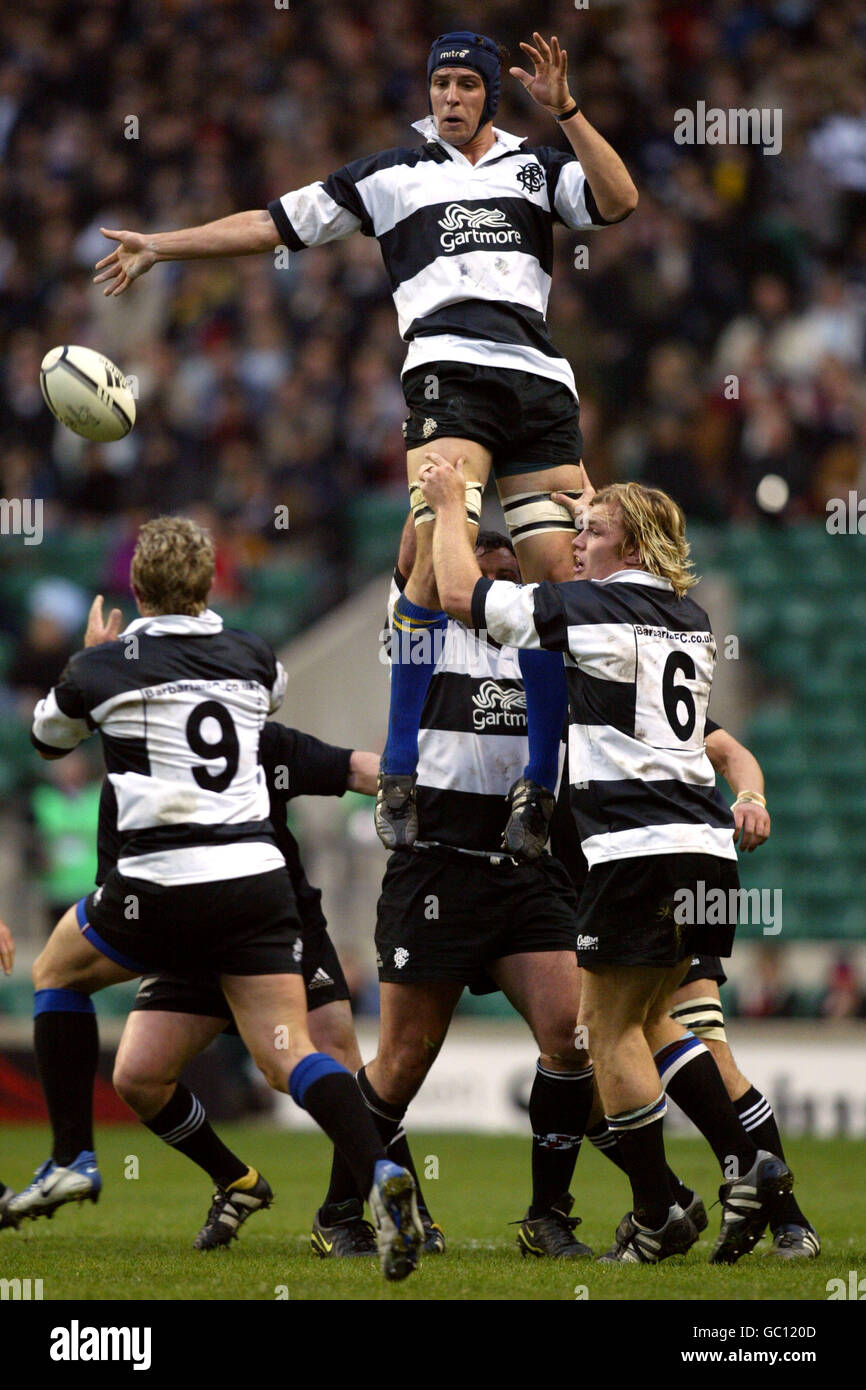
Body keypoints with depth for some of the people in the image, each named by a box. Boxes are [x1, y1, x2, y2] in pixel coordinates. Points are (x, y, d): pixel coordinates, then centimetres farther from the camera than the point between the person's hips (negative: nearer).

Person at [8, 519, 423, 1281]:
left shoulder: (105, 668, -1)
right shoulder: (252, 656, 10)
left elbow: (47, 736, 22)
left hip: (163, 884, -3)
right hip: (259, 877, 3)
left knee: (57, 971, 25)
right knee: (290, 1054, -1)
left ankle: (70, 1160, 21)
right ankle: (378, 1172, -27)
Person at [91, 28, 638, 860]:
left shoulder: (537, 167, 21)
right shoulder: (391, 175, 20)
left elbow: (618, 203, 5)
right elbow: (276, 224, 23)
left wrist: (565, 111, -3)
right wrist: (160, 246, 21)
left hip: (538, 381, 2)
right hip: (447, 370, -2)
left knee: (557, 572, -6)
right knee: (439, 548, -24)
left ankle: (540, 785, 6)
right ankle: (399, 775, -20)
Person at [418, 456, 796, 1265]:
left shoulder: (591, 609, -5)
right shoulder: (692, 620, 17)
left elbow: (459, 594, -1)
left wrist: (448, 505, 14)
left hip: (636, 849, -8)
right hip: (707, 843, 8)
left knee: (611, 1031, 2)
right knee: (646, 1020, 18)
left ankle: (656, 1216, 0)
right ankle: (748, 1162, 3)